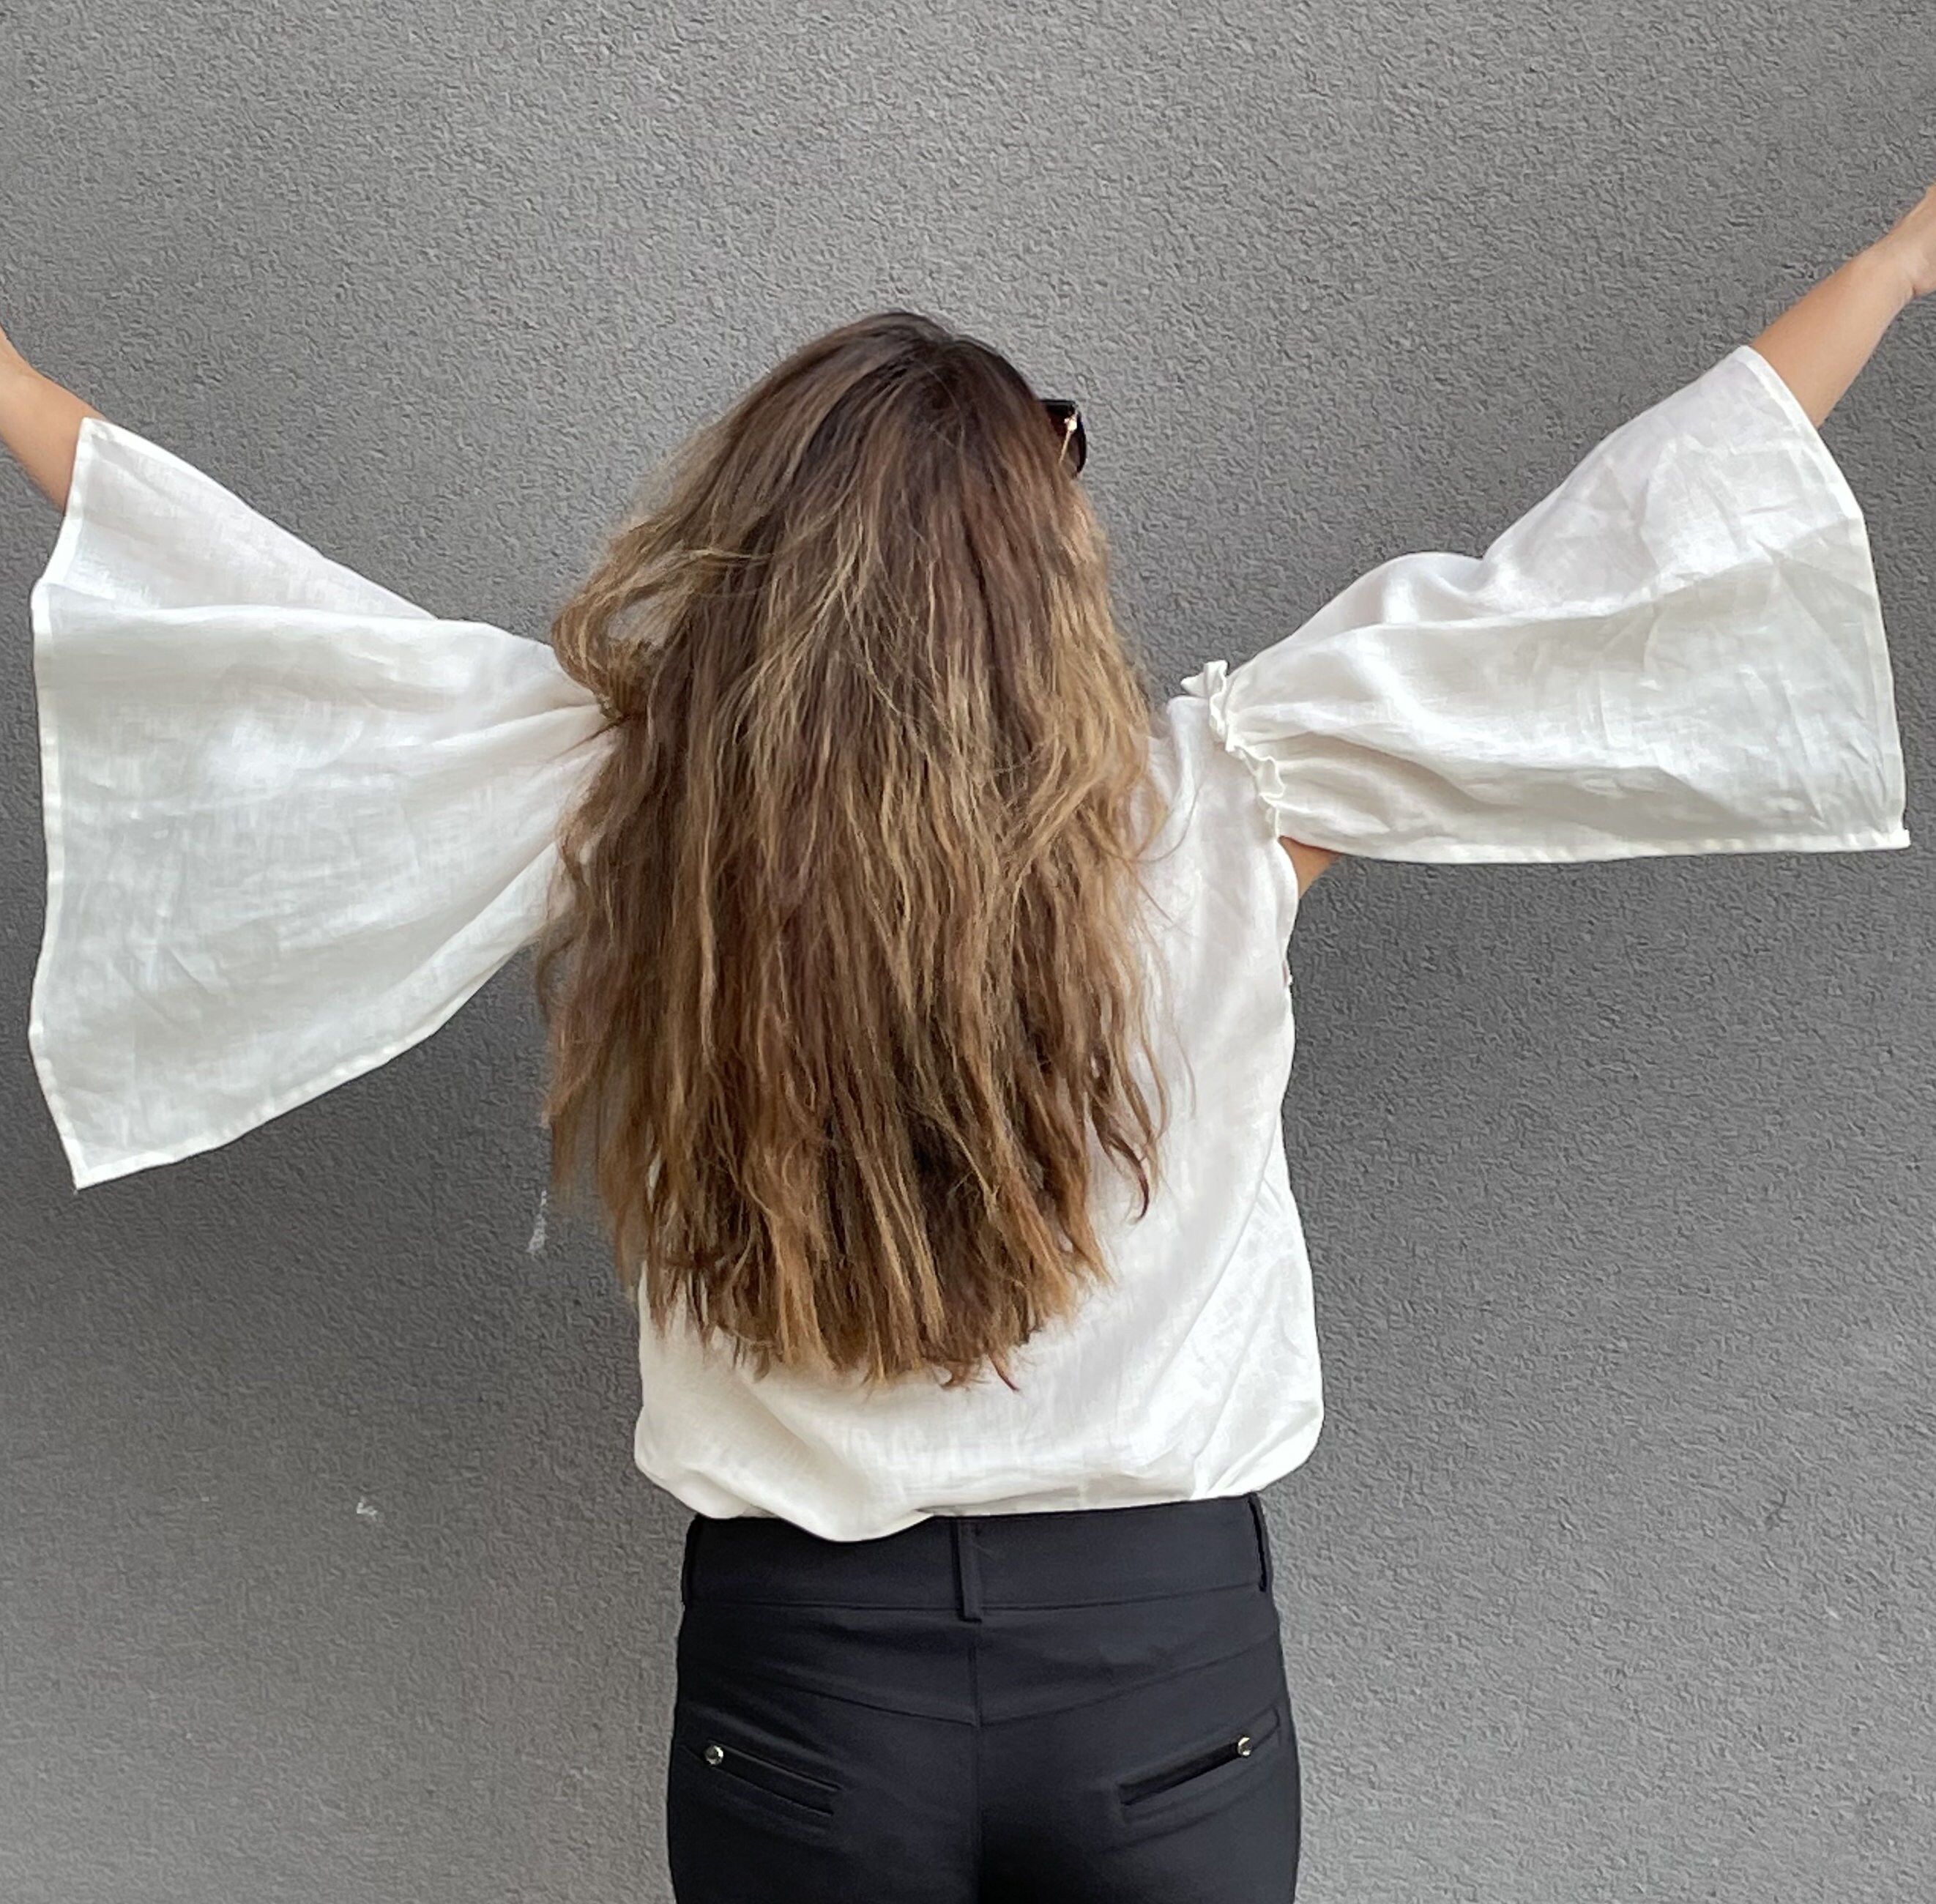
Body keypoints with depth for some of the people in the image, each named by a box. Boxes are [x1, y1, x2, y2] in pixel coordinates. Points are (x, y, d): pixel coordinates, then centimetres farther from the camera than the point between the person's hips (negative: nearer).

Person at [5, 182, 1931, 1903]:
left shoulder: (623, 810, -13)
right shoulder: (1216, 809, -15)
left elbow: (273, 618, -1)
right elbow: (1573, 586, -6)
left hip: (796, 1670, 0)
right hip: (1170, 1654, 0)